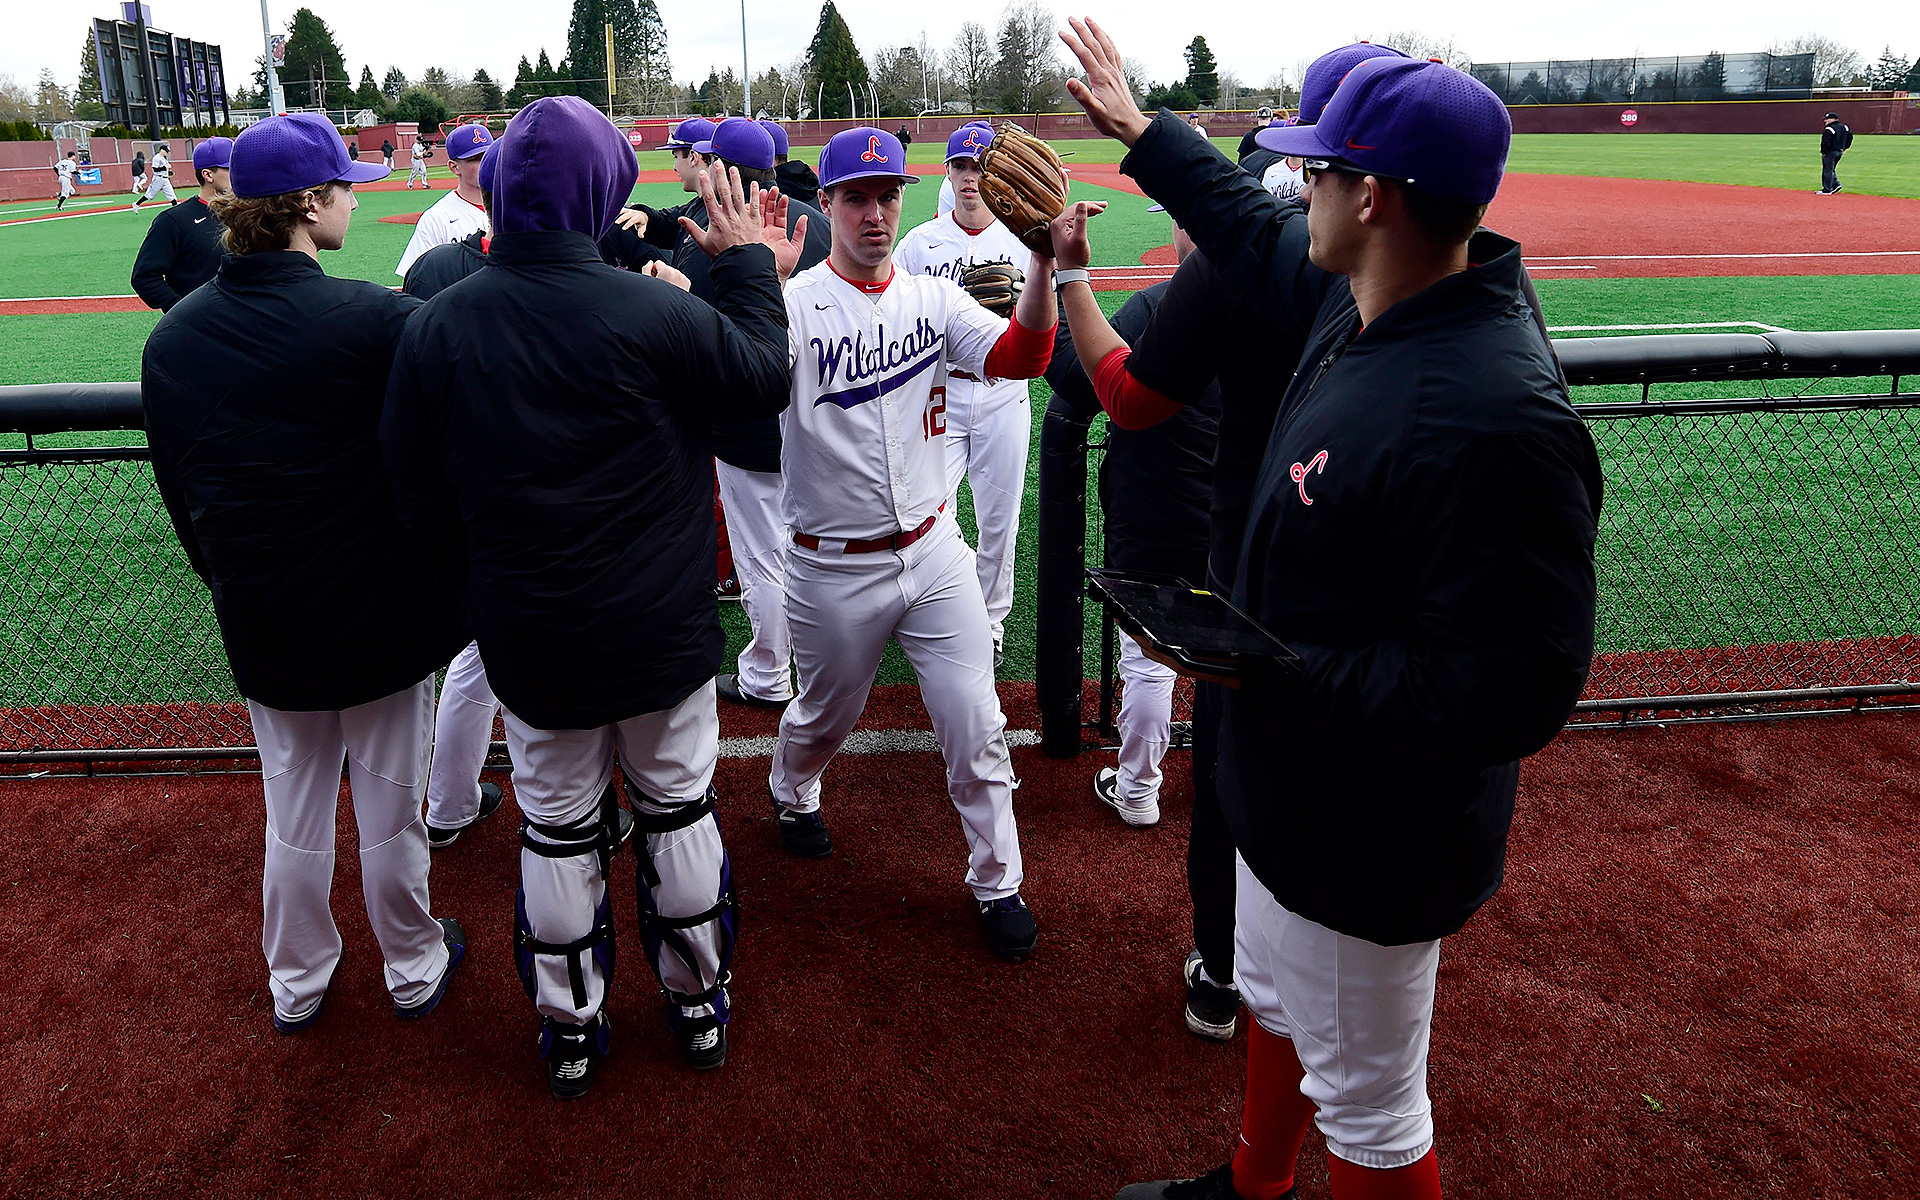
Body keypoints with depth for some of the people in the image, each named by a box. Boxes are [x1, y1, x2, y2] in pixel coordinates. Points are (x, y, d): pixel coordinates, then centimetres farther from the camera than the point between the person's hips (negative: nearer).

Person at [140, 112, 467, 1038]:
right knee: (389, 806, 14)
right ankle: (413, 968, 34)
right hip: (382, 619, -4)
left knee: (293, 809, 20)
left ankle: (296, 983, 38)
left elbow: (178, 490, 9)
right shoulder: (376, 320, -21)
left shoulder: (171, 336, -2)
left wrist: (229, 583, 19)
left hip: (259, 625, 5)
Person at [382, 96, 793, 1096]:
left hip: (527, 640, 2)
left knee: (557, 829, 17)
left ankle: (569, 1031, 33)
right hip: (664, 634, -2)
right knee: (679, 809, 17)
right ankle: (699, 1006, 34)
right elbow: (763, 379, -4)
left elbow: (420, 497, -1)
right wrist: (746, 262, 9)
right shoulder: (648, 311, -19)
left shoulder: (435, 327, -9)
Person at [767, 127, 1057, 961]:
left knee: (975, 726, 5)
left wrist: (1042, 262, -30)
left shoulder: (933, 299, 1)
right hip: (835, 570, -2)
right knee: (825, 715, 20)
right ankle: (791, 794, 54)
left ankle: (997, 883, 24)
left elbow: (1019, 358, -13)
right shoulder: (793, 305, -10)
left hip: (934, 550, 3)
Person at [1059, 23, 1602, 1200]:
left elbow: (1515, 691, -32)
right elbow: (1255, 227, 17)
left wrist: (1268, 670, -29)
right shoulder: (1360, 300, -4)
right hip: (1290, 791, 10)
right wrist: (1137, 127, 26)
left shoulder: (1499, 419, -33)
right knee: (1276, 1004, 31)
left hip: (1370, 843, -10)